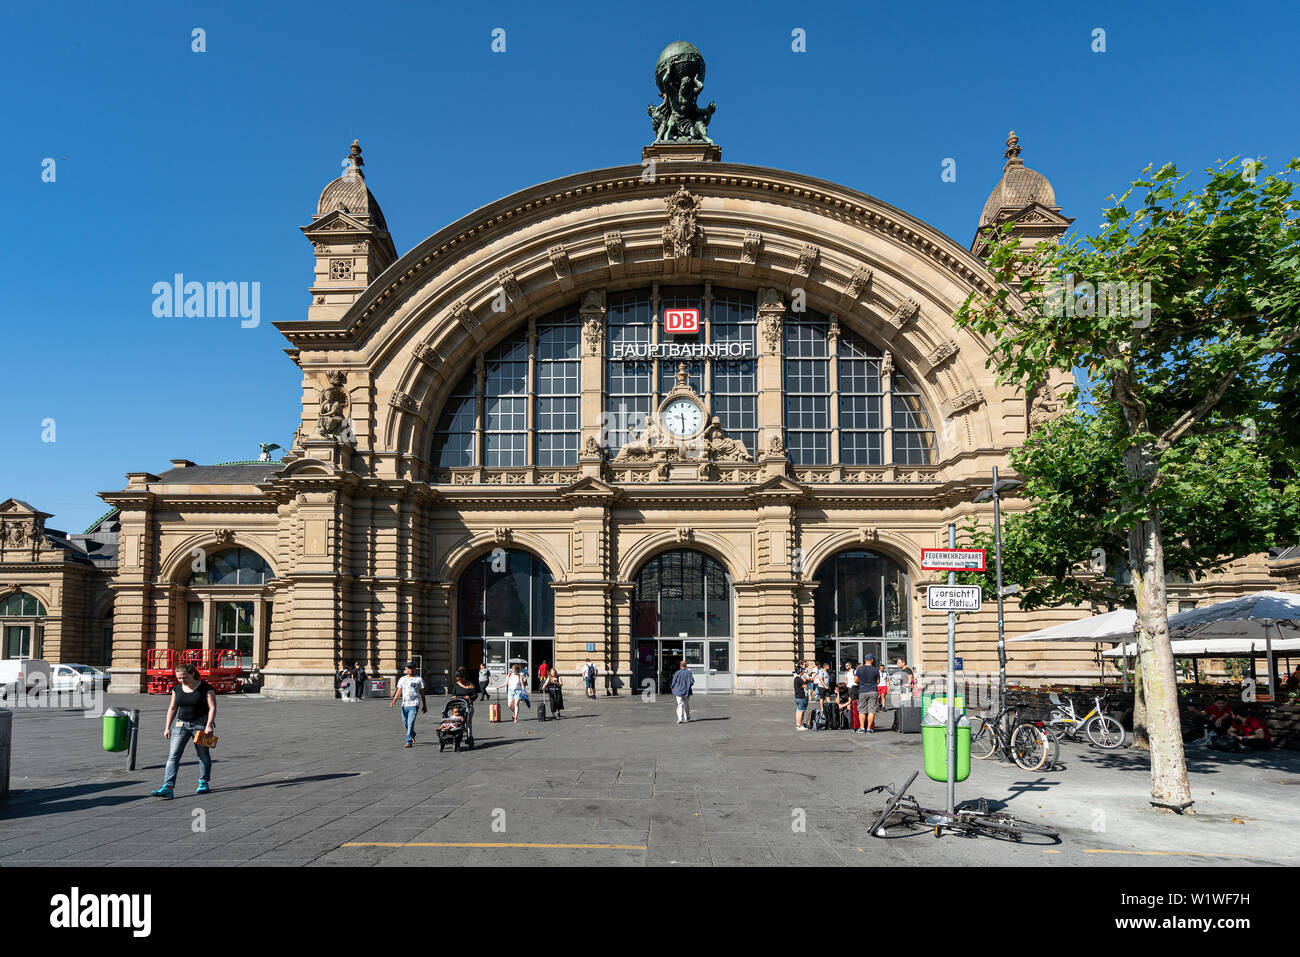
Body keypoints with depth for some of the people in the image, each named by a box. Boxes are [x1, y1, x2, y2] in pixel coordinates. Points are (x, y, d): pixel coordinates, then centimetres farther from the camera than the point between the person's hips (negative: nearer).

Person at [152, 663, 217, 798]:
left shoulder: (206, 688, -9)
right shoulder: (177, 689, 5)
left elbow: (212, 708, -11)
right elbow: (172, 709, 12)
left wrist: (209, 725, -21)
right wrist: (167, 727, 8)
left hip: (200, 724, -4)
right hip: (181, 724, 4)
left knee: (203, 755, 7)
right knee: (173, 755, -8)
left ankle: (204, 783, 24)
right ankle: (167, 788, -14)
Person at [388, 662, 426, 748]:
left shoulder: (419, 679, 4)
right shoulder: (402, 679, 12)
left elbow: (422, 693, 6)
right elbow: (399, 691, 4)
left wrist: (424, 706, 6)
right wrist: (394, 700, -13)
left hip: (414, 705, -4)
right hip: (404, 704, 4)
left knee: (410, 723, -14)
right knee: (405, 723, 12)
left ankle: (409, 742, -13)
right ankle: (412, 735, 39)